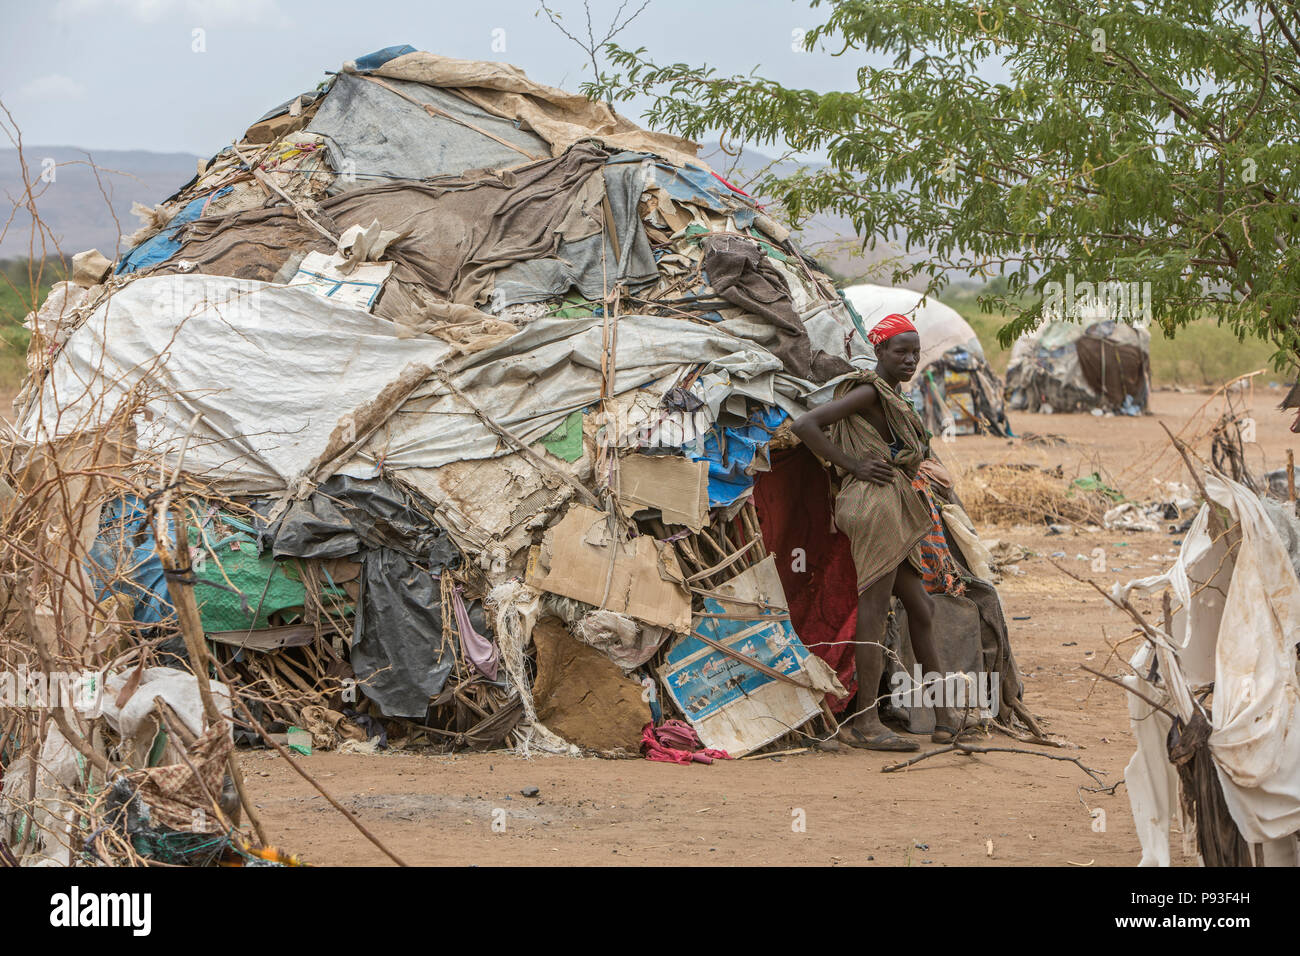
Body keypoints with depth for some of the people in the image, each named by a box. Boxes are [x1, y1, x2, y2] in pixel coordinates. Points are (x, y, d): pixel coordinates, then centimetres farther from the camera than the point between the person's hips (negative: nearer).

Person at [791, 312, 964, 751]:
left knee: (920, 608, 14)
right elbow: (805, 425, -19)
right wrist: (856, 466, -16)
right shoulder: (868, 391, -9)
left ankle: (944, 717, 20)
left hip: (894, 510, 11)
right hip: (876, 502, -11)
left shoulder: (891, 397, 21)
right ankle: (865, 722, -12)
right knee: (874, 609, -11)